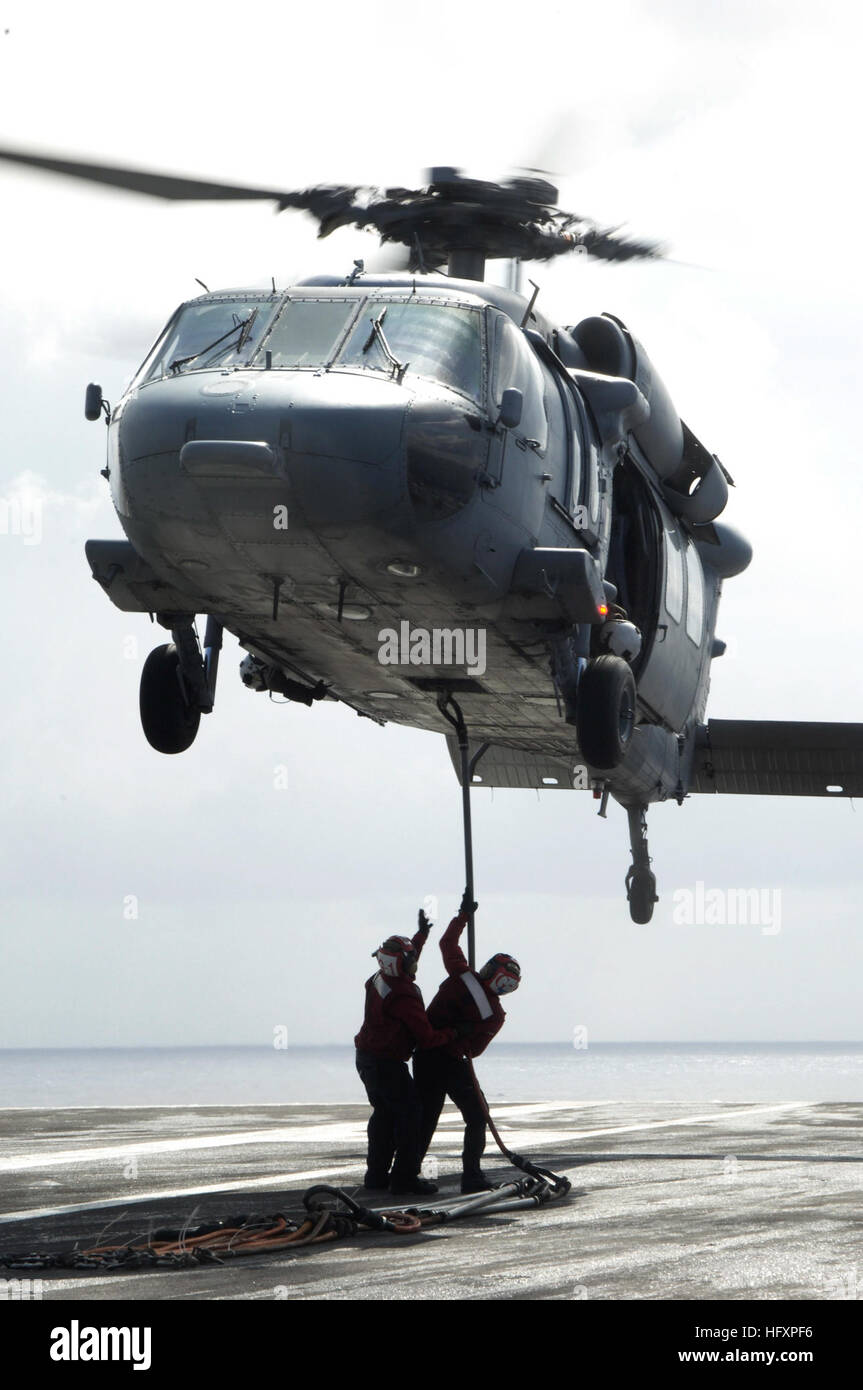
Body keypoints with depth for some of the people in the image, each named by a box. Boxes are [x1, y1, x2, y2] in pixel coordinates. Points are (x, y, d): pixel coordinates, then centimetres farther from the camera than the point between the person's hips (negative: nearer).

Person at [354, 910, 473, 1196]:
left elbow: (405, 961, 27)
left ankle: (377, 1175, 22)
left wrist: (422, 933, 37)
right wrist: (456, 1032, -5)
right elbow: (427, 1038, -19)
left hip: (367, 1059, 10)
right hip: (387, 1063, -10)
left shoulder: (378, 980, 3)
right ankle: (405, 1176, -4)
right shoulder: (404, 998, -24)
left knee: (384, 1114, 18)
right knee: (409, 1113, -2)